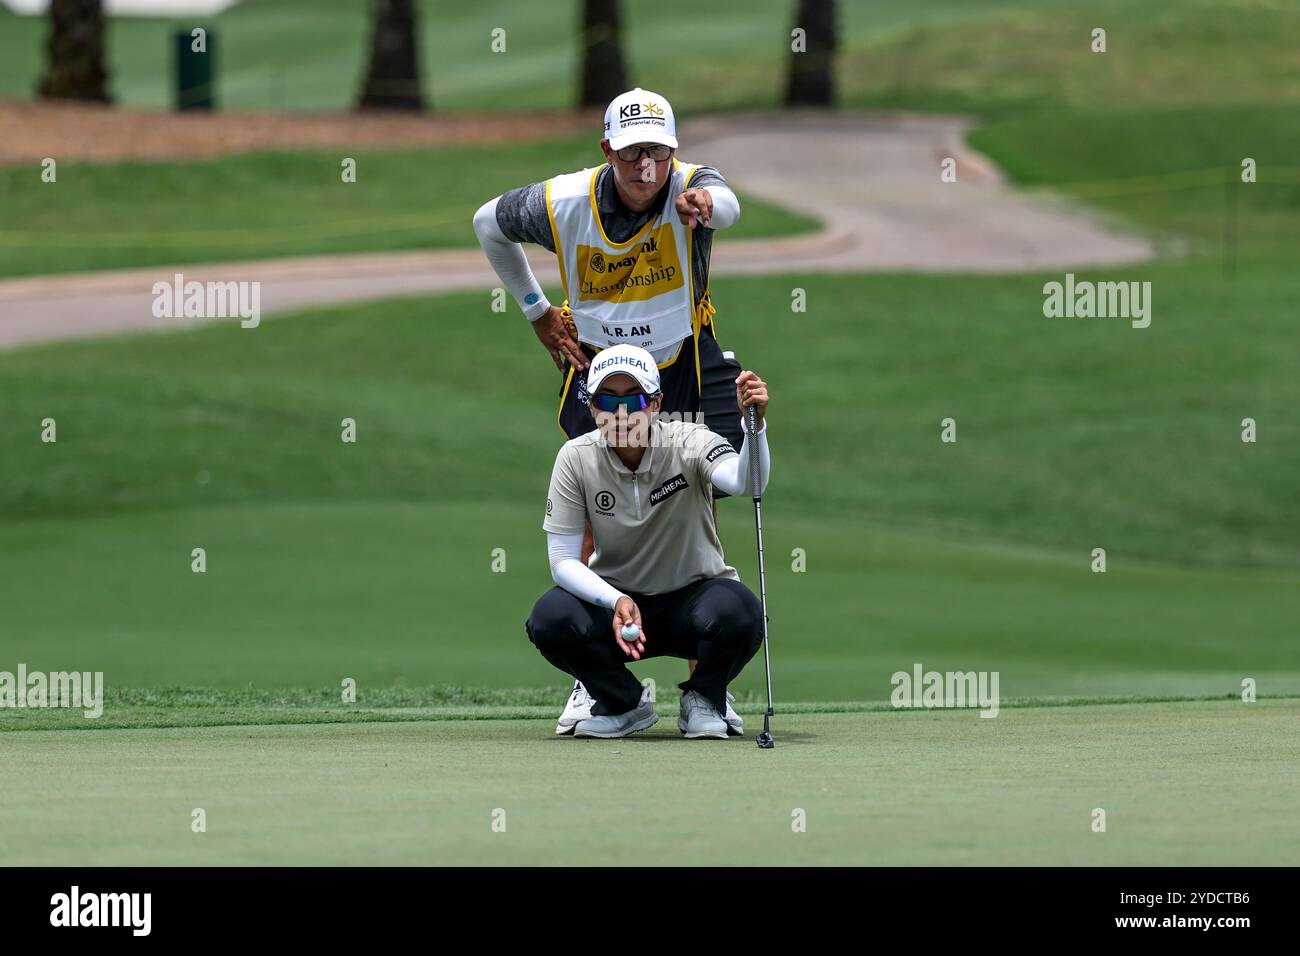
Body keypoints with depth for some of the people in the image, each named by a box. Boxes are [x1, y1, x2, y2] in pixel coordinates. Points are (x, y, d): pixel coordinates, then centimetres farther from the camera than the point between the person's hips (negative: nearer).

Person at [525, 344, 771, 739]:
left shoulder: (690, 443, -17)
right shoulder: (576, 458, -12)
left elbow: (746, 482, -39)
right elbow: (563, 561, -13)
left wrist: (754, 423, -59)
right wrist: (615, 601, -32)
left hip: (692, 597, -1)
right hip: (611, 598, 1)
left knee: (738, 613, -35)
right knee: (549, 620, -30)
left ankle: (703, 700, 0)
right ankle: (624, 704, 1)